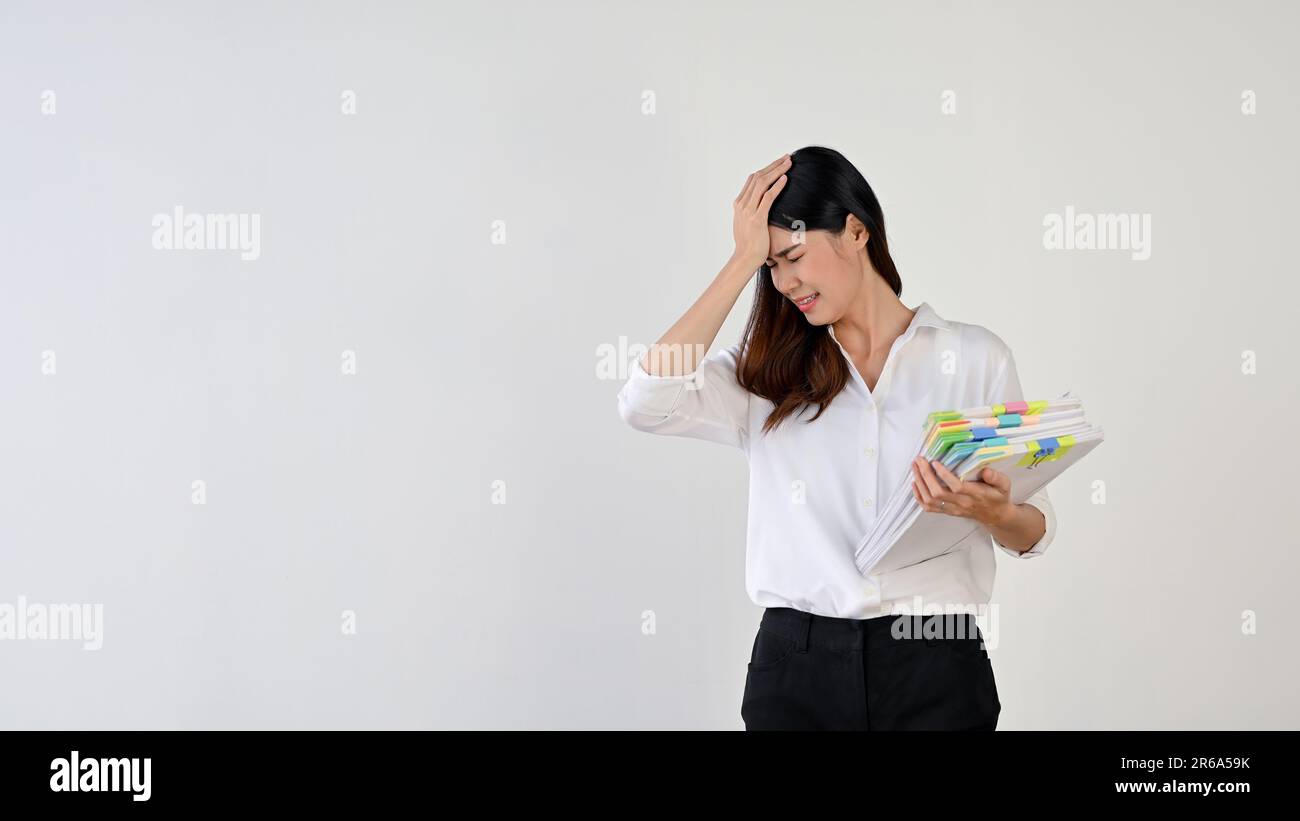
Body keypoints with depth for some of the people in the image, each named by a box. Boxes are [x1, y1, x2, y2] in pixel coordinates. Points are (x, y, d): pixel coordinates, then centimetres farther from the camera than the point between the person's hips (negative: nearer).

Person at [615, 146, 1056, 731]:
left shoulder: (976, 356, 4)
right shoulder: (767, 371, 6)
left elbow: (1033, 533, 8)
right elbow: (646, 402, -13)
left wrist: (992, 513, -17)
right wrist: (744, 261, -7)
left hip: (934, 665, -1)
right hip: (795, 664, 1)